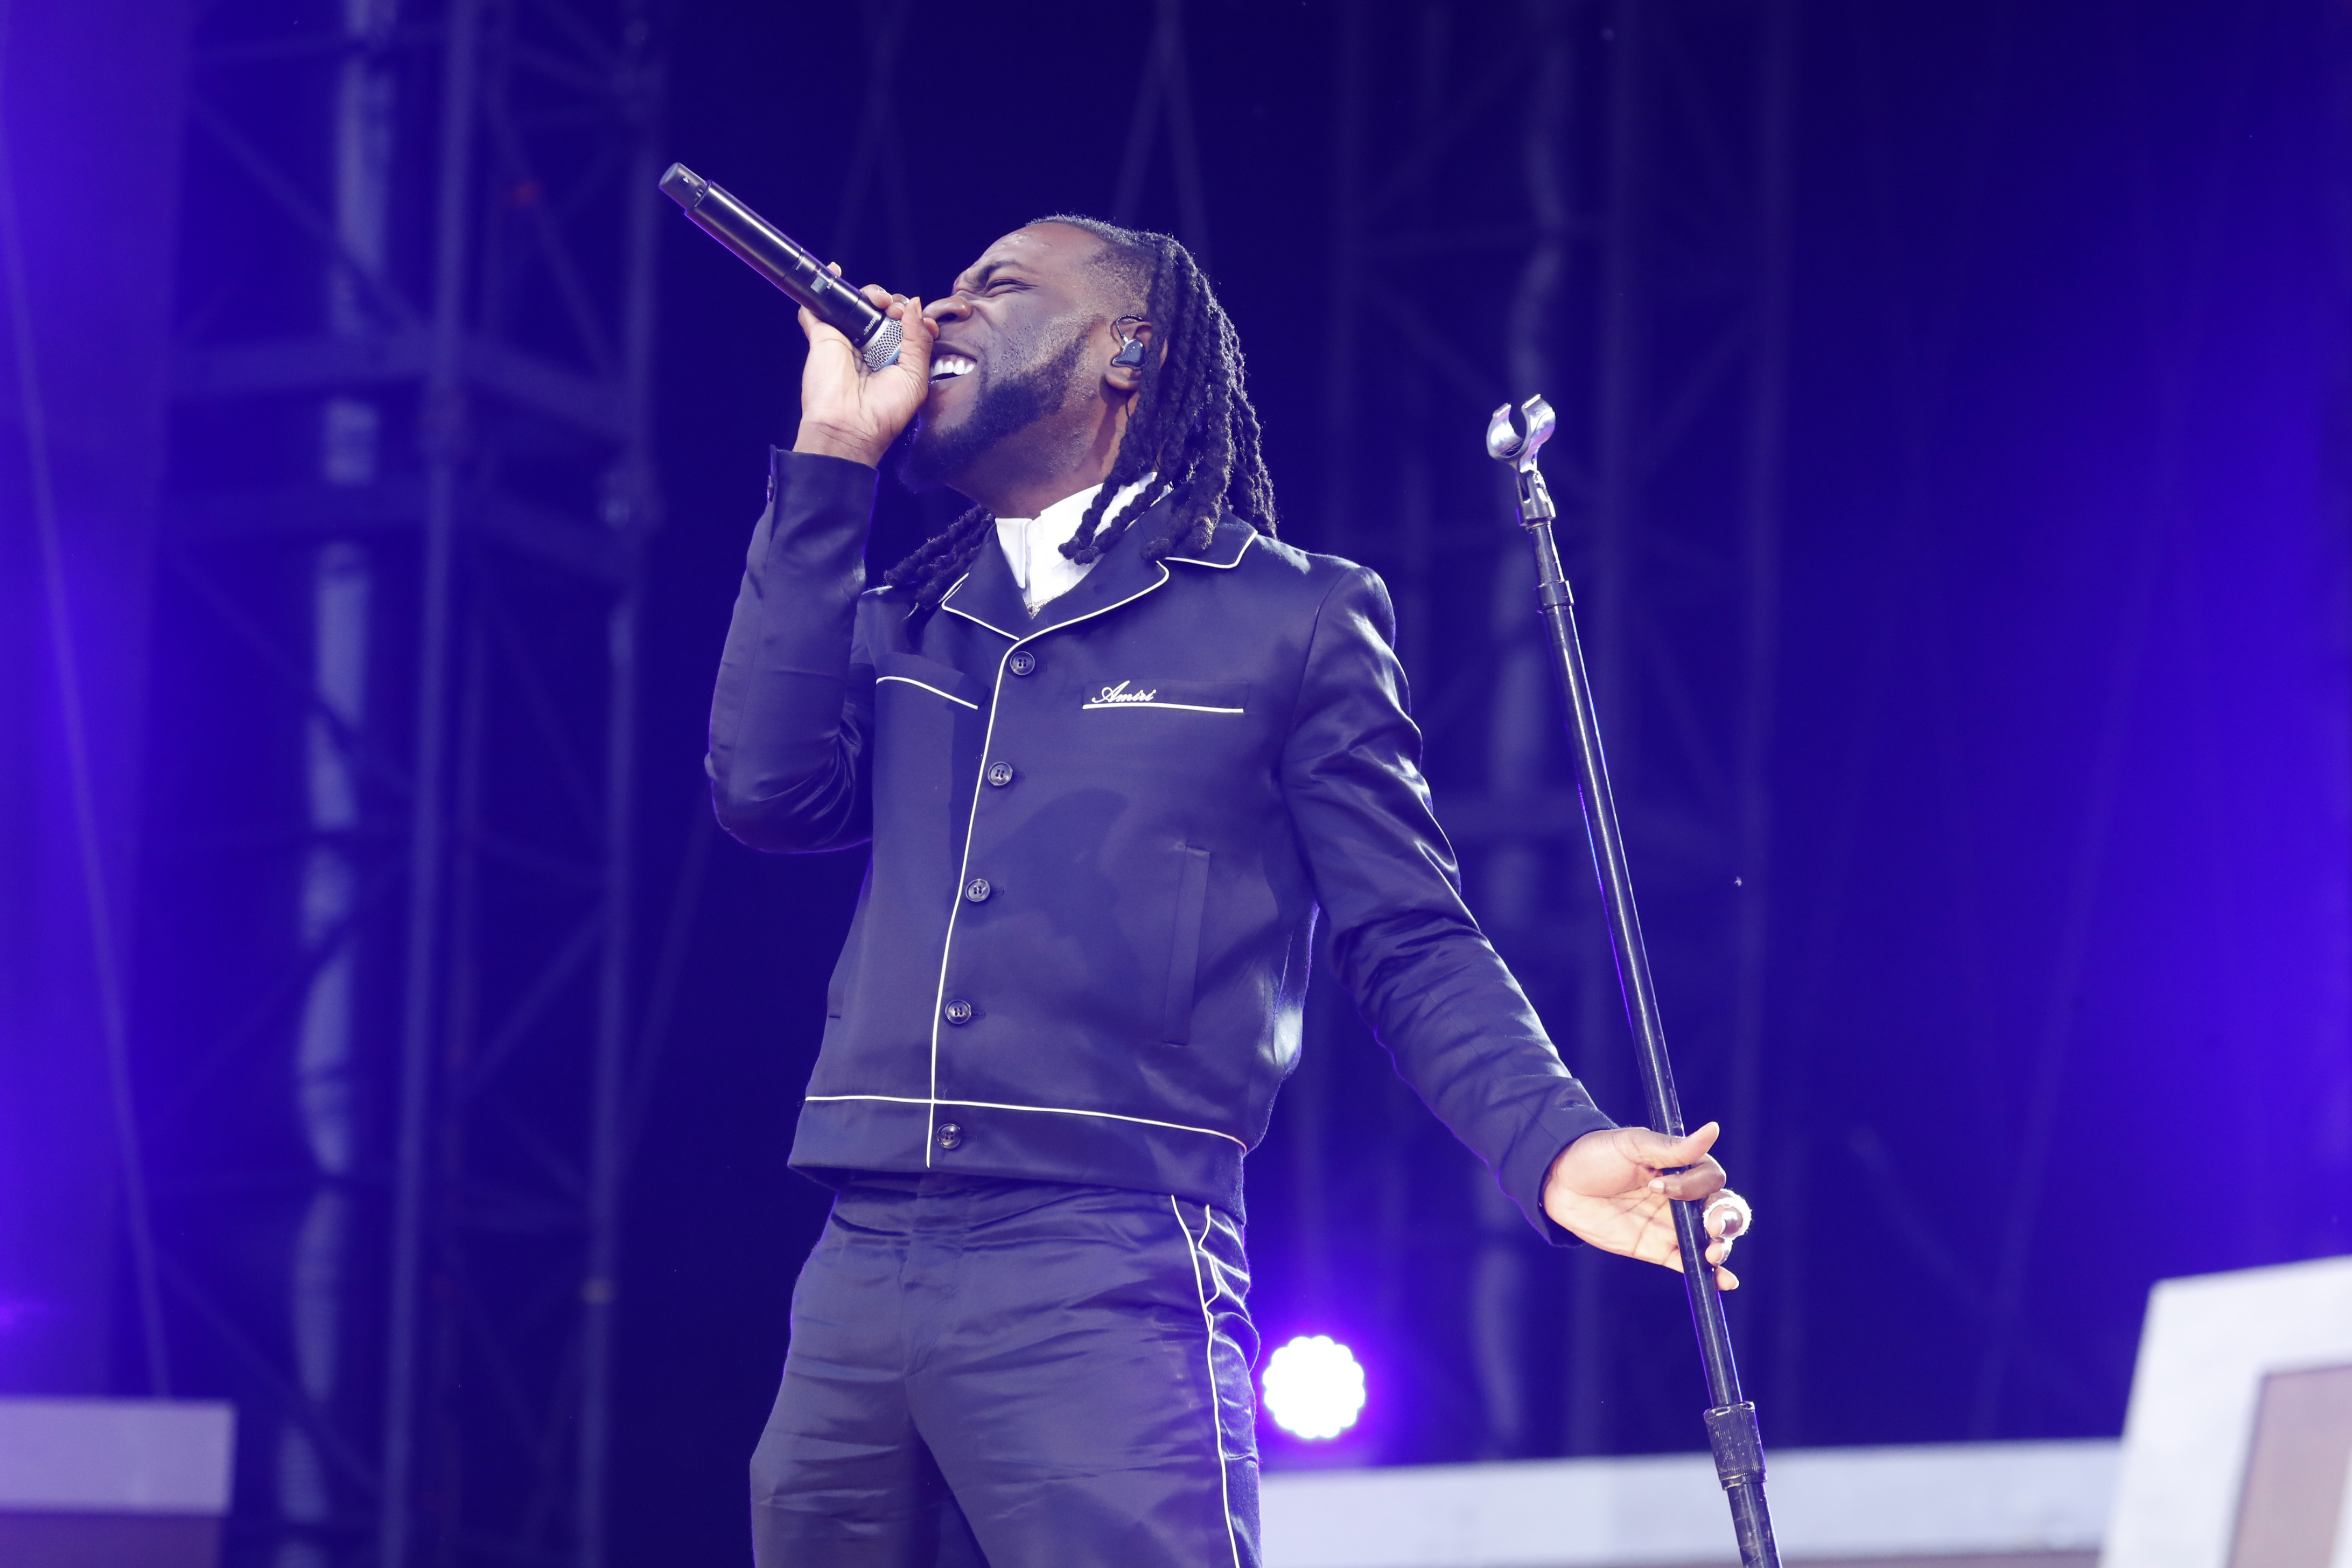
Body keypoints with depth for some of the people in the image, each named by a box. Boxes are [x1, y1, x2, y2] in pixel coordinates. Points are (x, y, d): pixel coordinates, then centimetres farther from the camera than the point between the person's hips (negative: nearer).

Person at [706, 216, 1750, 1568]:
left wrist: (1554, 1141, -15)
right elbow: (771, 788, 2)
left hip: (1103, 1287, -5)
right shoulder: (906, 626, 21)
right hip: (855, 1279, 5)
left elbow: (1413, 946, 4)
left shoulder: (1288, 620, 7)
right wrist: (834, 461, 6)